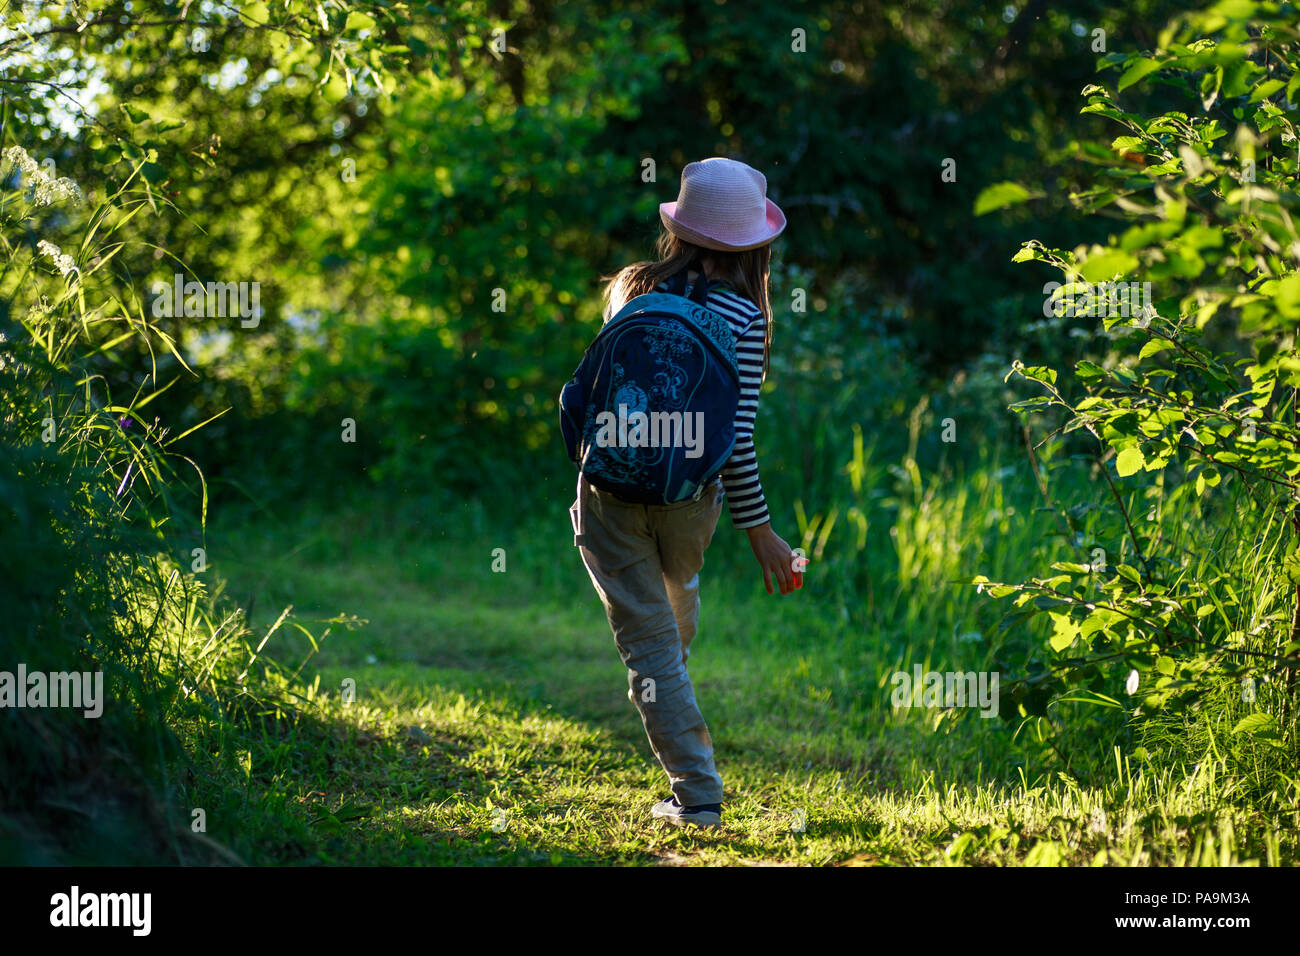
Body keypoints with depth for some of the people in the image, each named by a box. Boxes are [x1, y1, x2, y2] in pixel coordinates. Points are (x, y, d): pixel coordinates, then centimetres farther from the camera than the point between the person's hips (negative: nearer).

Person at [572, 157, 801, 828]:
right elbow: (735, 436, -15)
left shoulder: (632, 288, -1)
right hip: (688, 497, 0)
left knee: (648, 642, 6)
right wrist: (759, 530, -9)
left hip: (611, 490, 0)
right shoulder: (741, 316, -11)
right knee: (678, 610, 29)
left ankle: (696, 793, 2)